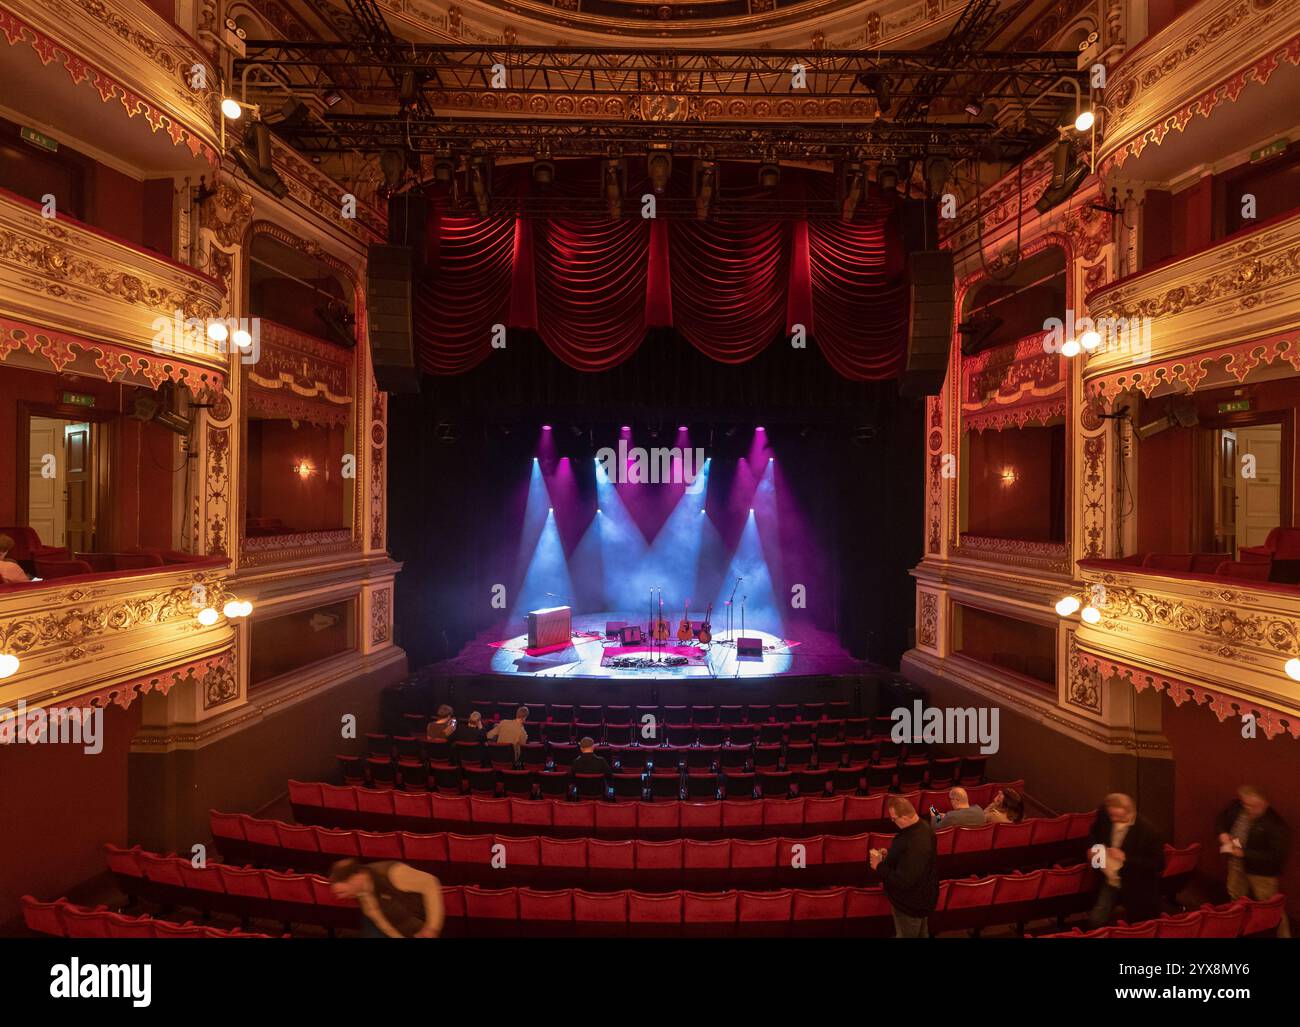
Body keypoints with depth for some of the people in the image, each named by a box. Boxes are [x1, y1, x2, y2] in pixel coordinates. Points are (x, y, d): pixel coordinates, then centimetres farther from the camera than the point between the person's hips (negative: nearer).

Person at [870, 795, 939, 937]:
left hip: (911, 904, -9)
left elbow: (903, 881, -36)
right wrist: (889, 854, -1)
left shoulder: (915, 844, -41)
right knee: (921, 934, 30)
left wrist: (879, 866, -24)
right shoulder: (922, 826, -10)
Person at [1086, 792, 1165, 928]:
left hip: (1137, 888, -3)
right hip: (1109, 882, 3)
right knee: (1095, 921, 1)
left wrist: (1126, 858, -30)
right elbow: (1094, 835, 8)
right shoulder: (1104, 817, -12)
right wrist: (1092, 848, -12)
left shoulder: (1148, 831, -25)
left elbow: (1159, 864, -21)